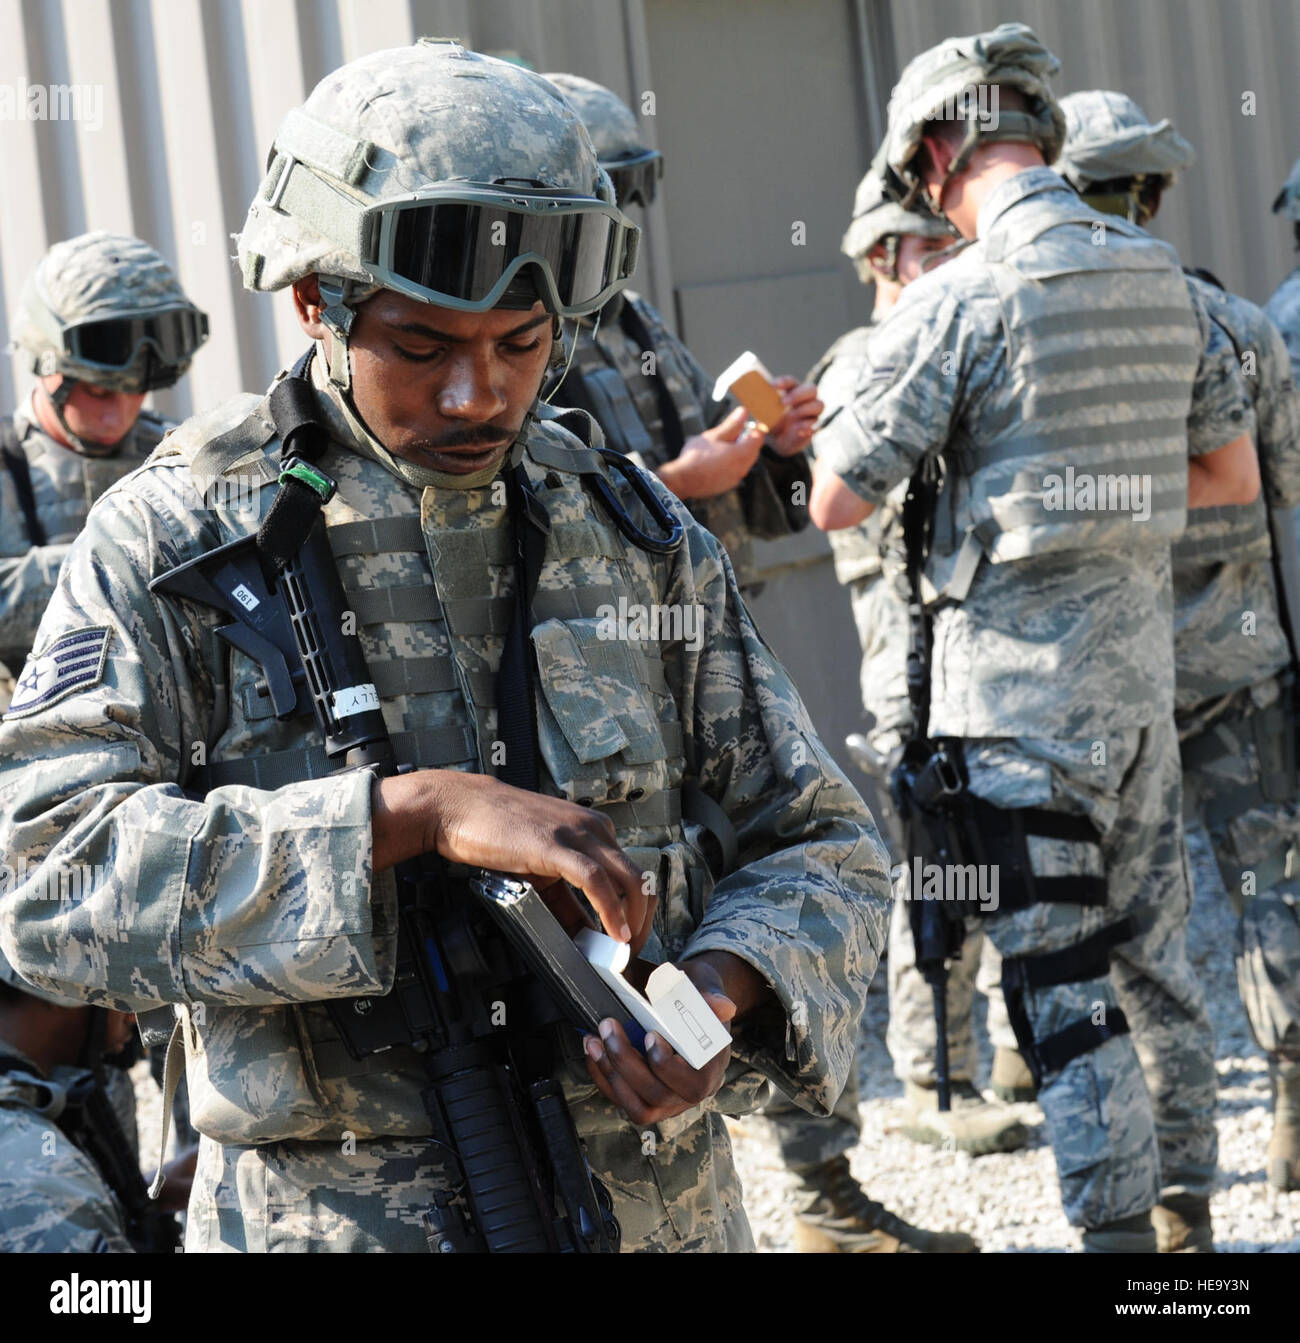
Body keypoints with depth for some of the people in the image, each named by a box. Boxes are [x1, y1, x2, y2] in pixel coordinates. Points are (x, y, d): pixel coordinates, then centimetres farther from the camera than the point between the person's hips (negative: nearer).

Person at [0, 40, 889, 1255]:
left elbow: (817, 847, 8)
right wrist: (407, 816, -29)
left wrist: (720, 993, -14)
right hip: (326, 1216, -3)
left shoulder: (641, 538, 4)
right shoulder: (174, 543, -7)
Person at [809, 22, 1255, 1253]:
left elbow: (836, 501, -11)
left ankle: (1116, 1229, 3)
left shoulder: (955, 299, -14)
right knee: (1154, 954, 17)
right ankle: (1189, 1208, 27)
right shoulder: (1162, 278, 5)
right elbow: (1231, 475, 14)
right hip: (1143, 655, 7)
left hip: (1019, 676, -7)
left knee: (1059, 981, -1)